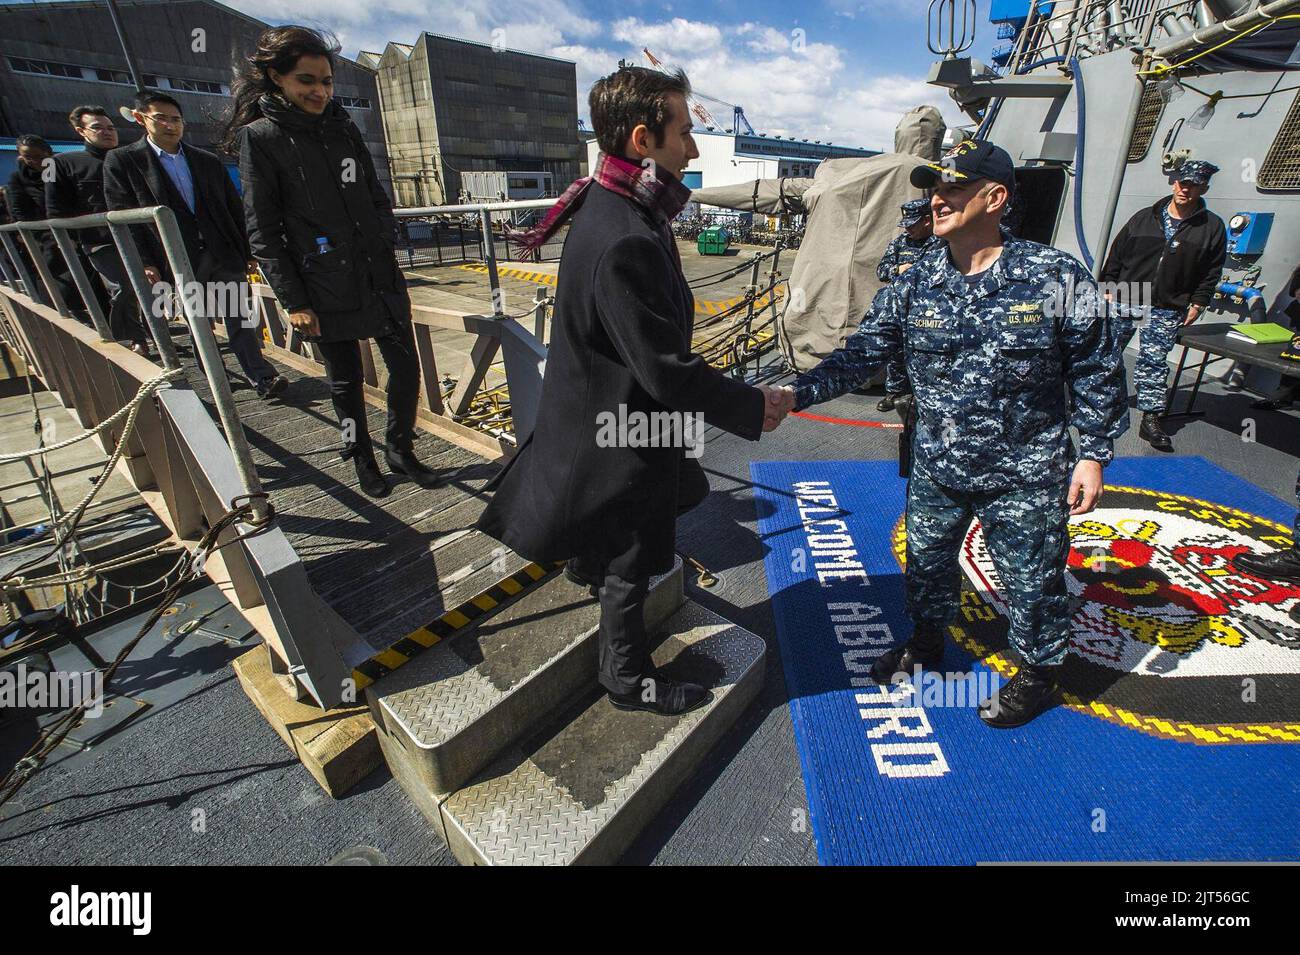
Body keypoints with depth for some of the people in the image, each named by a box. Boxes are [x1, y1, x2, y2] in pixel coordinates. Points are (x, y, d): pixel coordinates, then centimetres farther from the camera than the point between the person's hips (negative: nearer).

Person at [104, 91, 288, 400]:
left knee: (238, 316, -2)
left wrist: (247, 251, 6)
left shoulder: (208, 161, 12)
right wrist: (144, 264, -9)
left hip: (224, 255, 1)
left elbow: (235, 209, 13)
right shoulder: (121, 161, 4)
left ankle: (261, 376, -3)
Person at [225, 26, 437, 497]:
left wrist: (387, 248, 10)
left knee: (406, 366, 3)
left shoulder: (344, 129, 11)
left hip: (381, 278, 4)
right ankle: (362, 459, 24)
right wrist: (293, 301, -10)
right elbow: (262, 232, -6)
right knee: (345, 379, 6)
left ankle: (399, 448, 21)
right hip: (326, 291, -4)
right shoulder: (260, 138, -3)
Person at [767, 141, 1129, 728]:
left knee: (1032, 582, 13)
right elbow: (861, 354, -6)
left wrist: (1093, 455, -5)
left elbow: (1097, 371, -3)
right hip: (935, 470, 3)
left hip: (1025, 479, -3)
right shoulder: (914, 285, -3)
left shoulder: (1056, 277, -11)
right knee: (927, 564, 20)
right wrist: (796, 394, -18)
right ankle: (926, 643, 47)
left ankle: (1038, 673, 41)